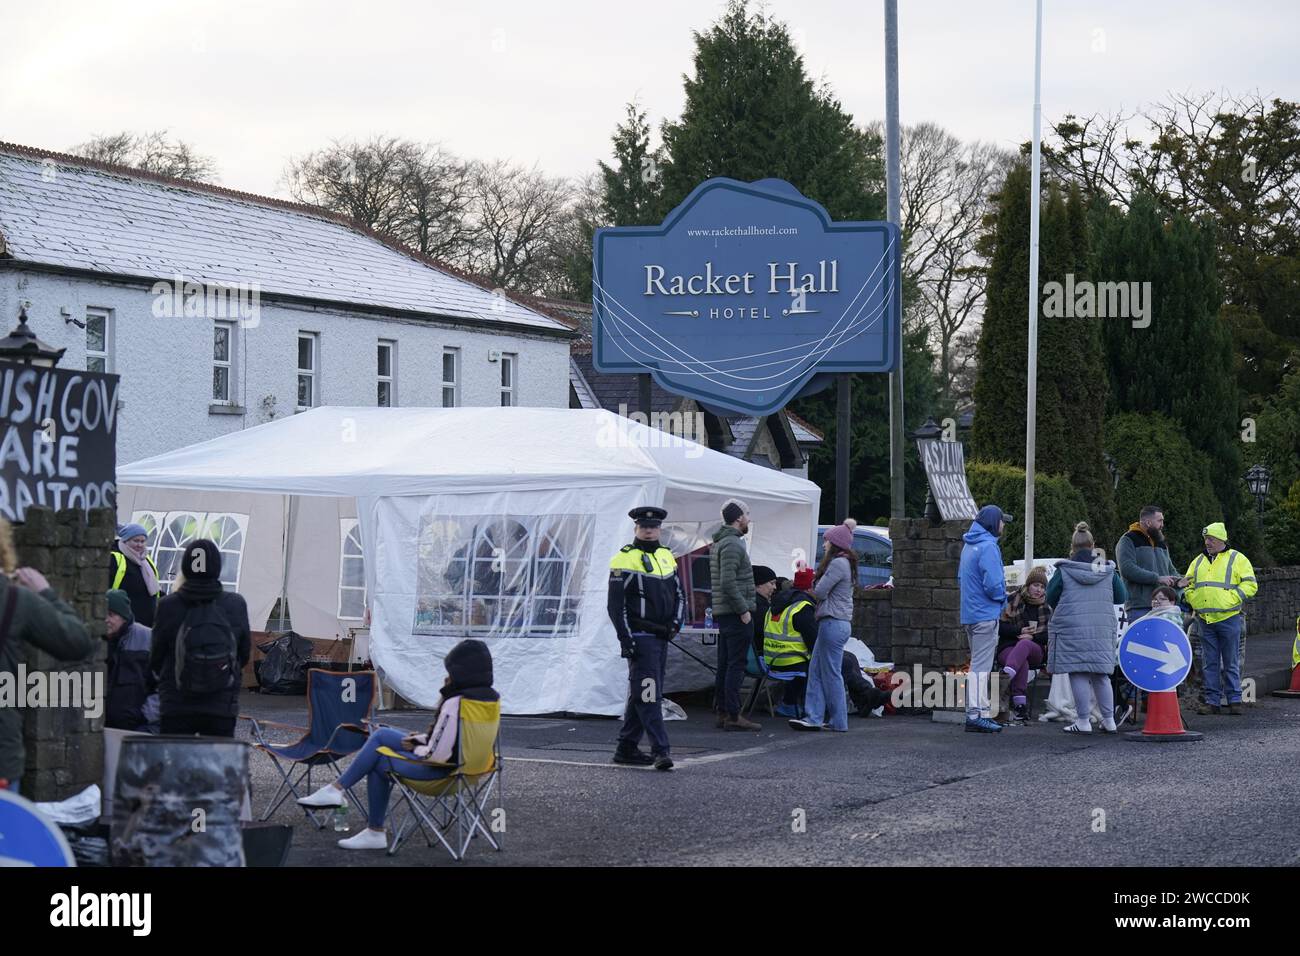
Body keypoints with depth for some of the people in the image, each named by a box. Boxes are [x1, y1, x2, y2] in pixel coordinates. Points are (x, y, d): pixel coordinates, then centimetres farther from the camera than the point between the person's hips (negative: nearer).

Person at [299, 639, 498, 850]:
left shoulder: (455, 703, -26)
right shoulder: (491, 696, 2)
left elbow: (438, 755, -27)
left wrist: (415, 748, -7)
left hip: (439, 768, -10)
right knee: (381, 734, 14)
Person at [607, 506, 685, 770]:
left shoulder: (666, 556, 14)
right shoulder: (625, 559, -8)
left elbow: (679, 594, 22)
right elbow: (616, 605, -10)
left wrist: (677, 621, 3)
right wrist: (626, 641, -16)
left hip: (661, 637, 8)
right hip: (640, 637, -8)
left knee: (640, 694, 13)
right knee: (648, 693, -12)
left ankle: (626, 748, 20)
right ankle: (660, 750, -16)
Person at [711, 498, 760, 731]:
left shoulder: (718, 544, 18)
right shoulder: (732, 544, -15)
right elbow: (728, 583, -23)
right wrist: (743, 610, -19)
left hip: (723, 613, 10)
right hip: (736, 615, -10)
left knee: (724, 664, 12)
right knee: (736, 665, -9)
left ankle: (722, 712, 16)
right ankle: (733, 716, -9)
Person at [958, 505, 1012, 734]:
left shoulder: (969, 545, 14)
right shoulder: (988, 547, -16)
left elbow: (961, 578, 23)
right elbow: (993, 584, -23)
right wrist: (1003, 597, -2)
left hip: (970, 614, 9)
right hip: (986, 615, -9)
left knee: (979, 665, 16)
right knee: (981, 667, -8)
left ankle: (979, 712, 21)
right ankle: (976, 715, -10)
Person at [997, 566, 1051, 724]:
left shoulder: (1047, 607, 18)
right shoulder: (1013, 602, 10)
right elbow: (1000, 627, 4)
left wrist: (1033, 636, -7)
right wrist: (1020, 631, -10)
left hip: (1035, 651, 1)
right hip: (1008, 648, -1)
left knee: (1024, 644, -38)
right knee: (1022, 664, -38)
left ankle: (1009, 672, -68)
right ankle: (1020, 706, -51)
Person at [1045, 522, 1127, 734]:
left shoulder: (1064, 571, -4)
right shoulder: (1107, 571, 4)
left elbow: (1050, 597, 0)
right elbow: (1122, 597, 10)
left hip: (1071, 628, -4)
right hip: (1102, 629, 4)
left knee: (1078, 675, -1)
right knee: (1101, 676, 13)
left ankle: (1083, 721, -3)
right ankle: (1109, 720, 15)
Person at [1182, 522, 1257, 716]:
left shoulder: (1237, 559, 3)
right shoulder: (1199, 561, 16)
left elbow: (1250, 585, -2)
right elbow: (1187, 585, 21)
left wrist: (1232, 598, -13)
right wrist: (1191, 600, 2)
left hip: (1228, 618, -4)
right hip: (1205, 619, 4)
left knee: (1231, 663, 0)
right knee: (1210, 663, 5)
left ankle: (1234, 700, 5)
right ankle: (1212, 702, 8)